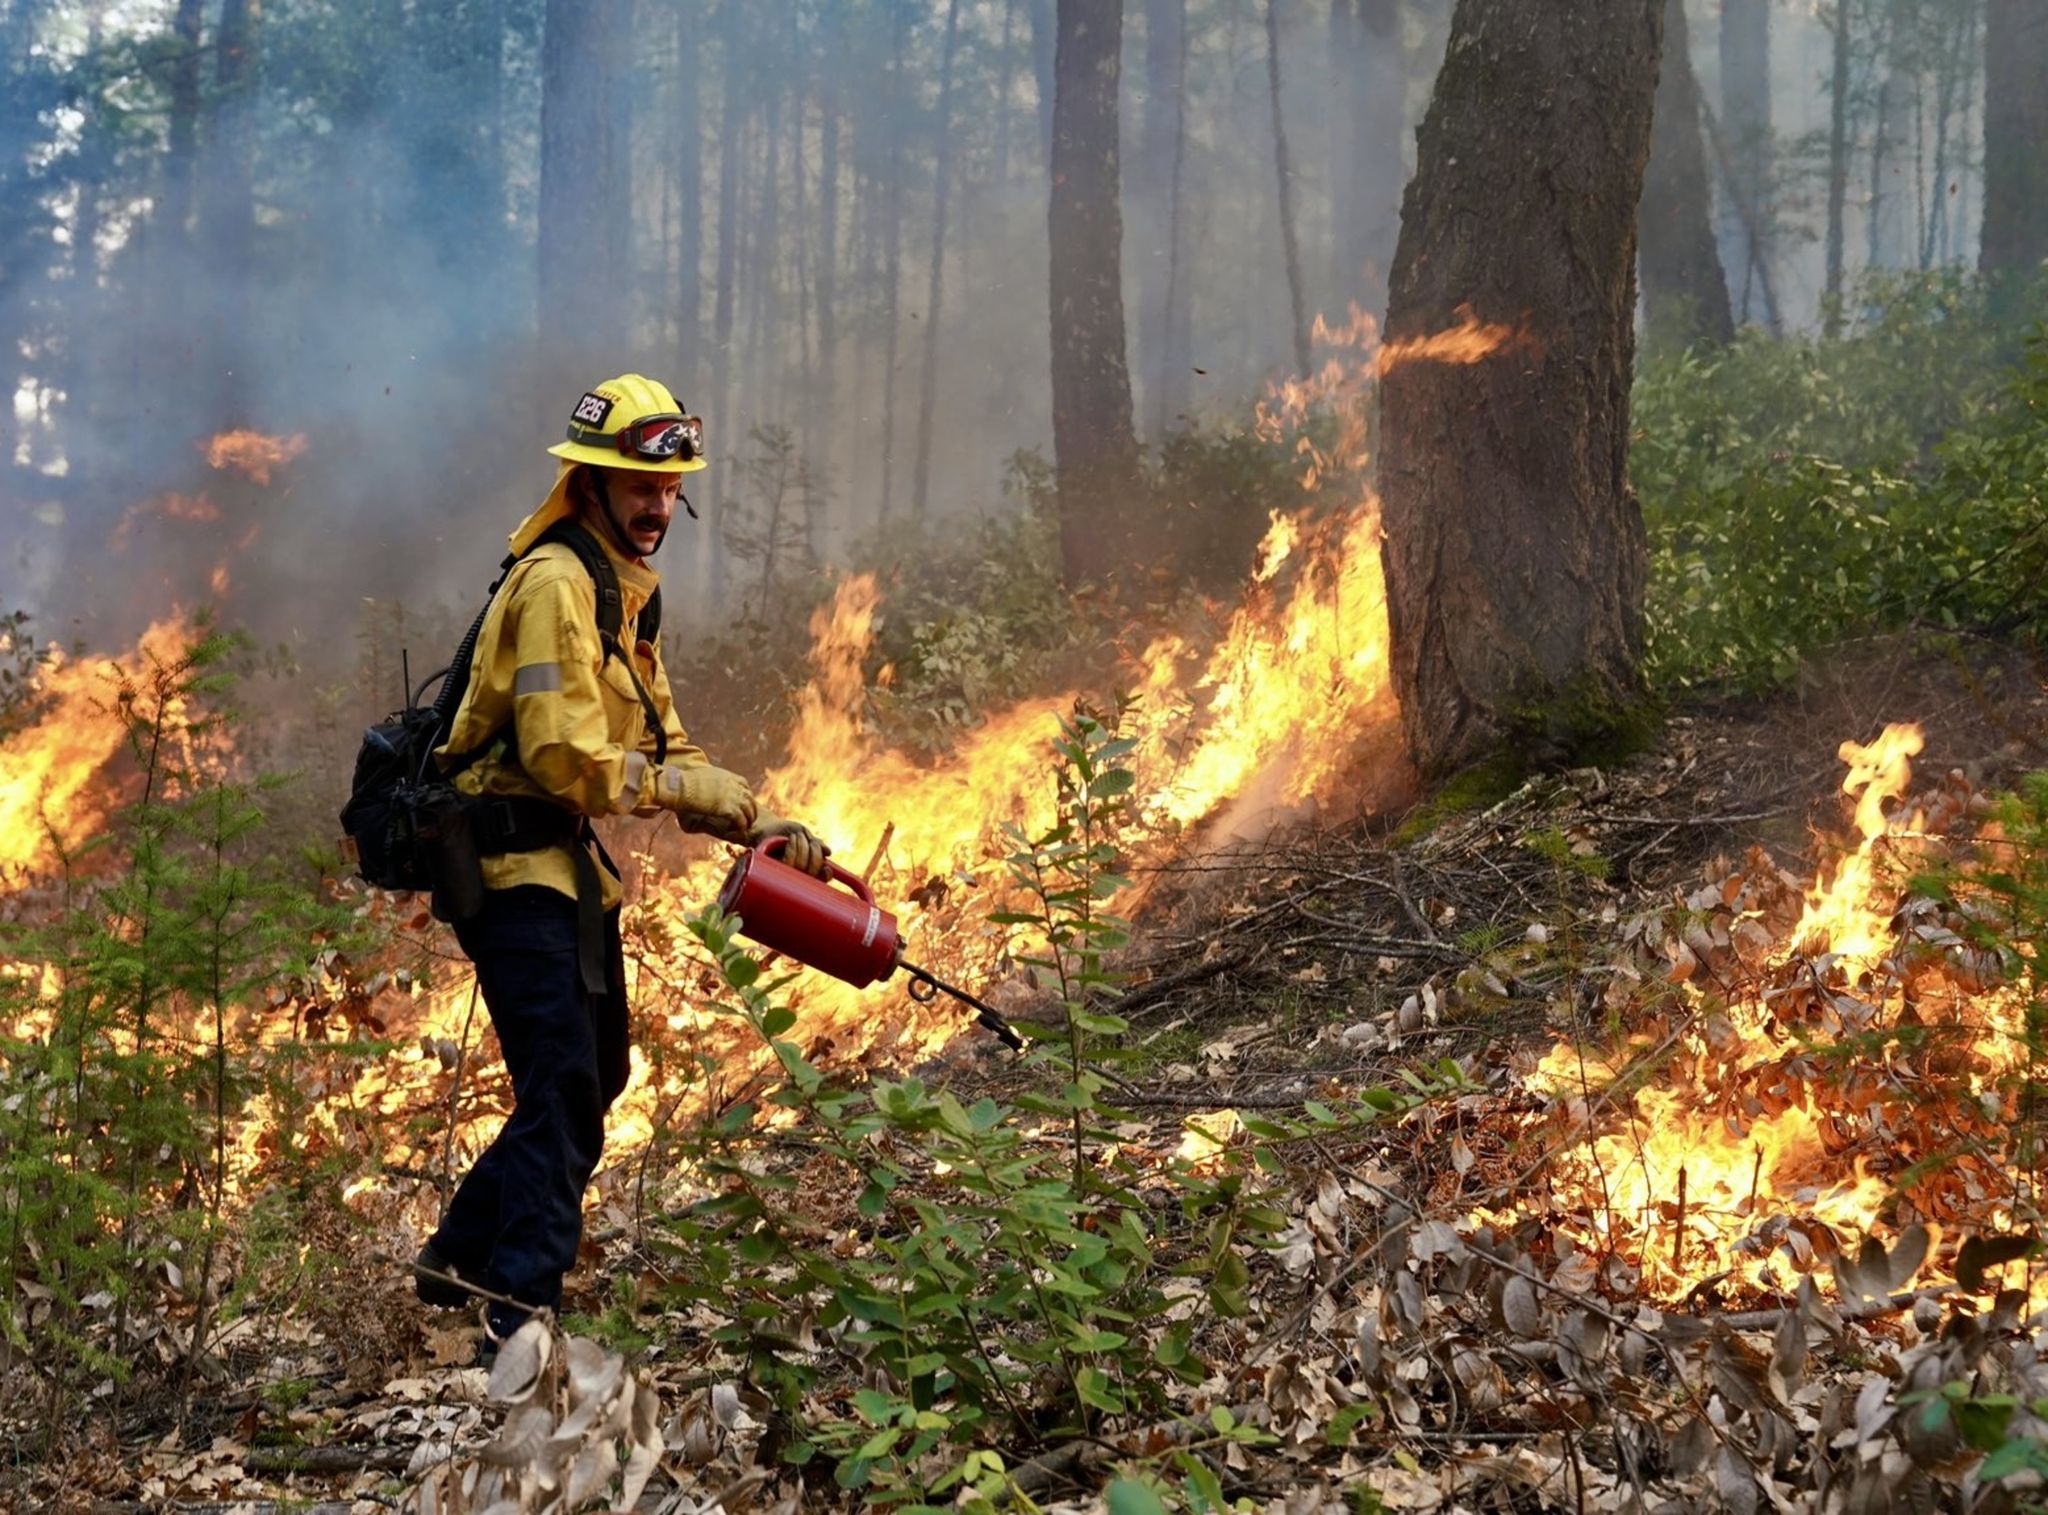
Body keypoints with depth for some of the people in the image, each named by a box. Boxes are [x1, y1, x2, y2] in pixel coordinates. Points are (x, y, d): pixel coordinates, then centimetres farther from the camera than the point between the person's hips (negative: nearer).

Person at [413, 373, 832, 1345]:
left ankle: (459, 1258, 31)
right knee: (563, 1096, -15)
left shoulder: (622, 593, 17)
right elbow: (566, 758, -24)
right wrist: (693, 788, -14)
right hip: (519, 869, -10)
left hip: (572, 870, 10)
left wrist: (757, 826, 3)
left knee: (593, 1081, 18)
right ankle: (518, 1328, -15)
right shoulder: (554, 584, -16)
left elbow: (661, 747, 16)